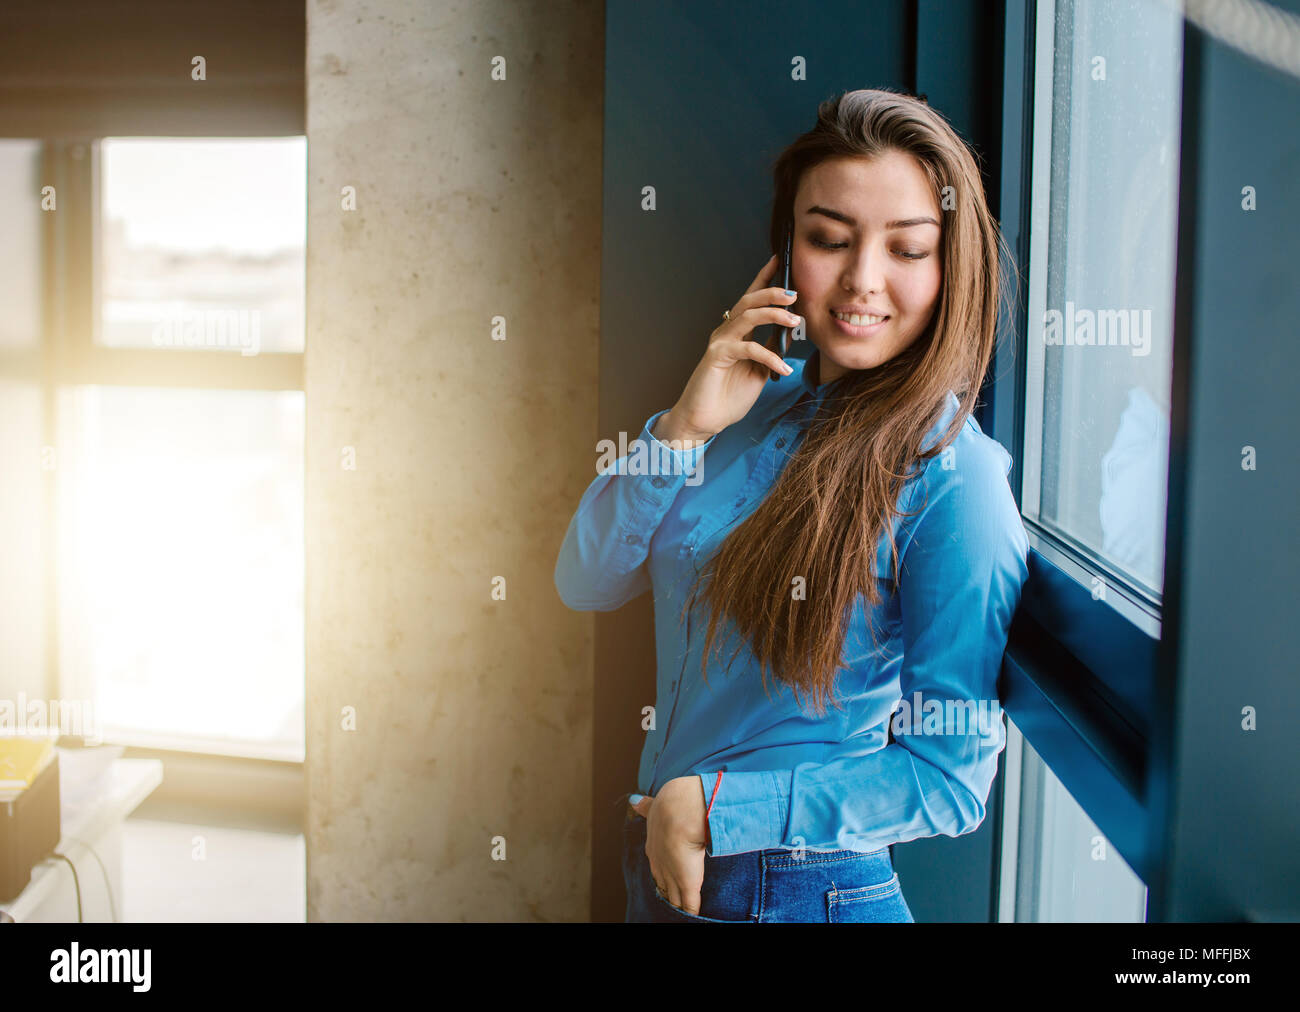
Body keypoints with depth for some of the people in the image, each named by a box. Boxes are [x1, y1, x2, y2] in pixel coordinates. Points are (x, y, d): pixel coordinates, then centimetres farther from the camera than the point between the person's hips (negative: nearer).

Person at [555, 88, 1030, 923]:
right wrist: (684, 429, -15)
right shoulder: (752, 405, -2)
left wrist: (712, 805, -16)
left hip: (807, 891, -5)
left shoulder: (952, 478, -19)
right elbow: (586, 584, -2)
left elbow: (953, 777, -17)